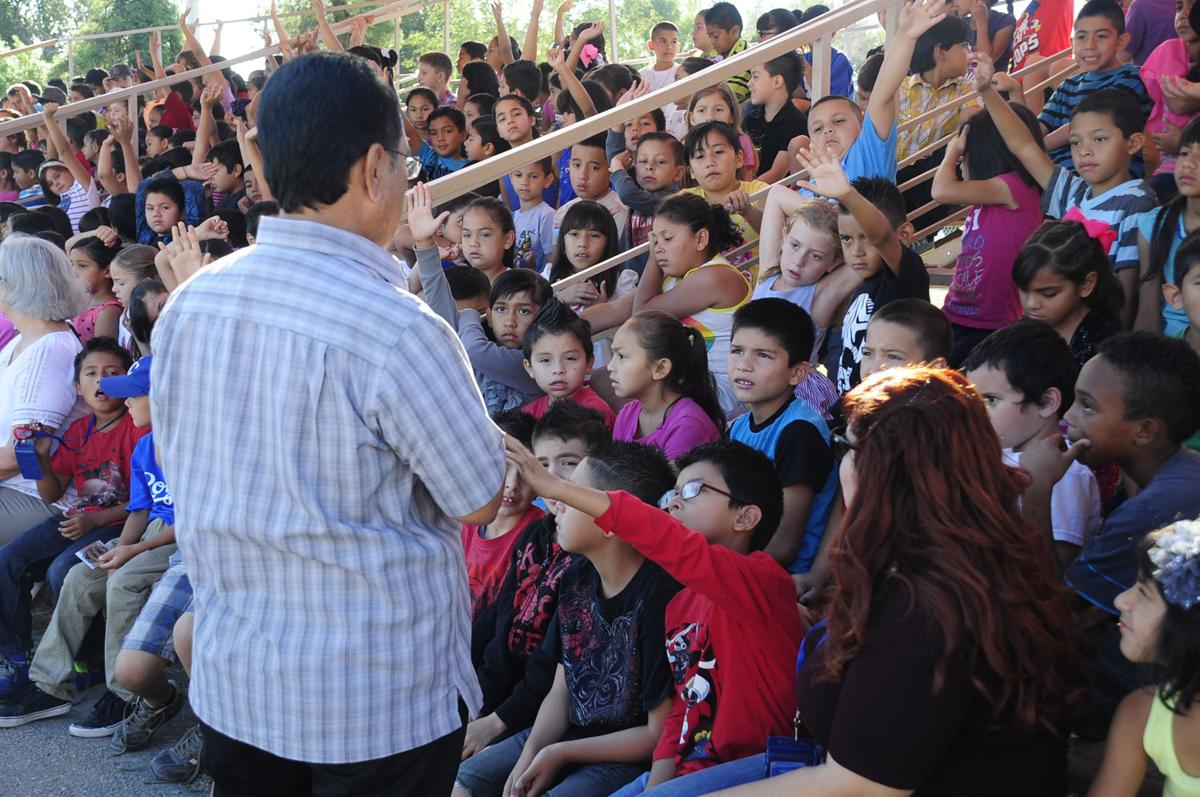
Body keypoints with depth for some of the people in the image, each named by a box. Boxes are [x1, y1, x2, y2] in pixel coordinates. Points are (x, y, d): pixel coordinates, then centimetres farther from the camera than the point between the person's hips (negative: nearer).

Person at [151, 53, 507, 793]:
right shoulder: (398, 329, -23)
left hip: (230, 680, 6)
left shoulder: (187, 303, -4)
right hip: (382, 702, -5)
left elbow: (181, 469, 8)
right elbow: (481, 502, -12)